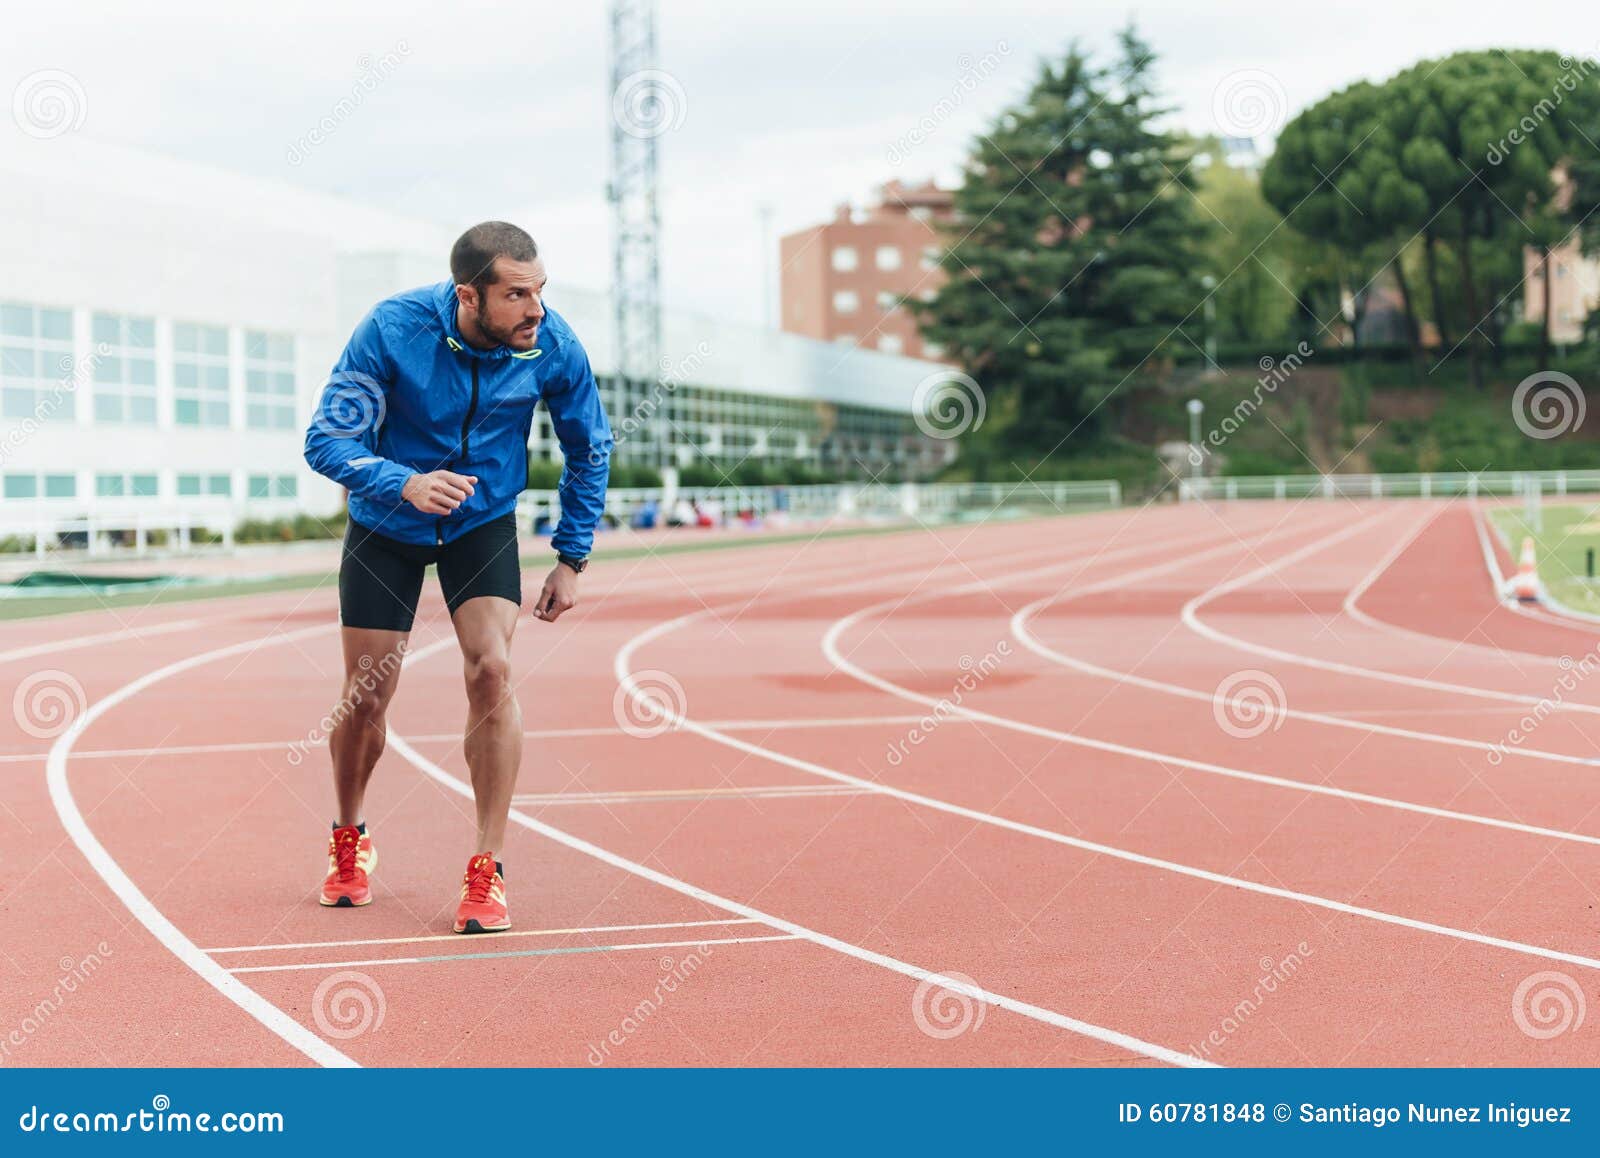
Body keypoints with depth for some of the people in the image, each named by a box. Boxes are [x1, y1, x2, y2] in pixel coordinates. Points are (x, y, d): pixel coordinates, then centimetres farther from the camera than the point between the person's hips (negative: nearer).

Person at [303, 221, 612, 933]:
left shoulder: (554, 347, -19)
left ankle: (486, 869, -11)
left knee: (491, 670, -19)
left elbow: (590, 450, -1)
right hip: (386, 527, -1)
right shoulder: (393, 329, -26)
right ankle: (349, 840, 31)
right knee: (366, 695, 2)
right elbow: (327, 439, -23)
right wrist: (405, 483, -41)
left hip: (484, 524, 1)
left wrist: (571, 559, -1)